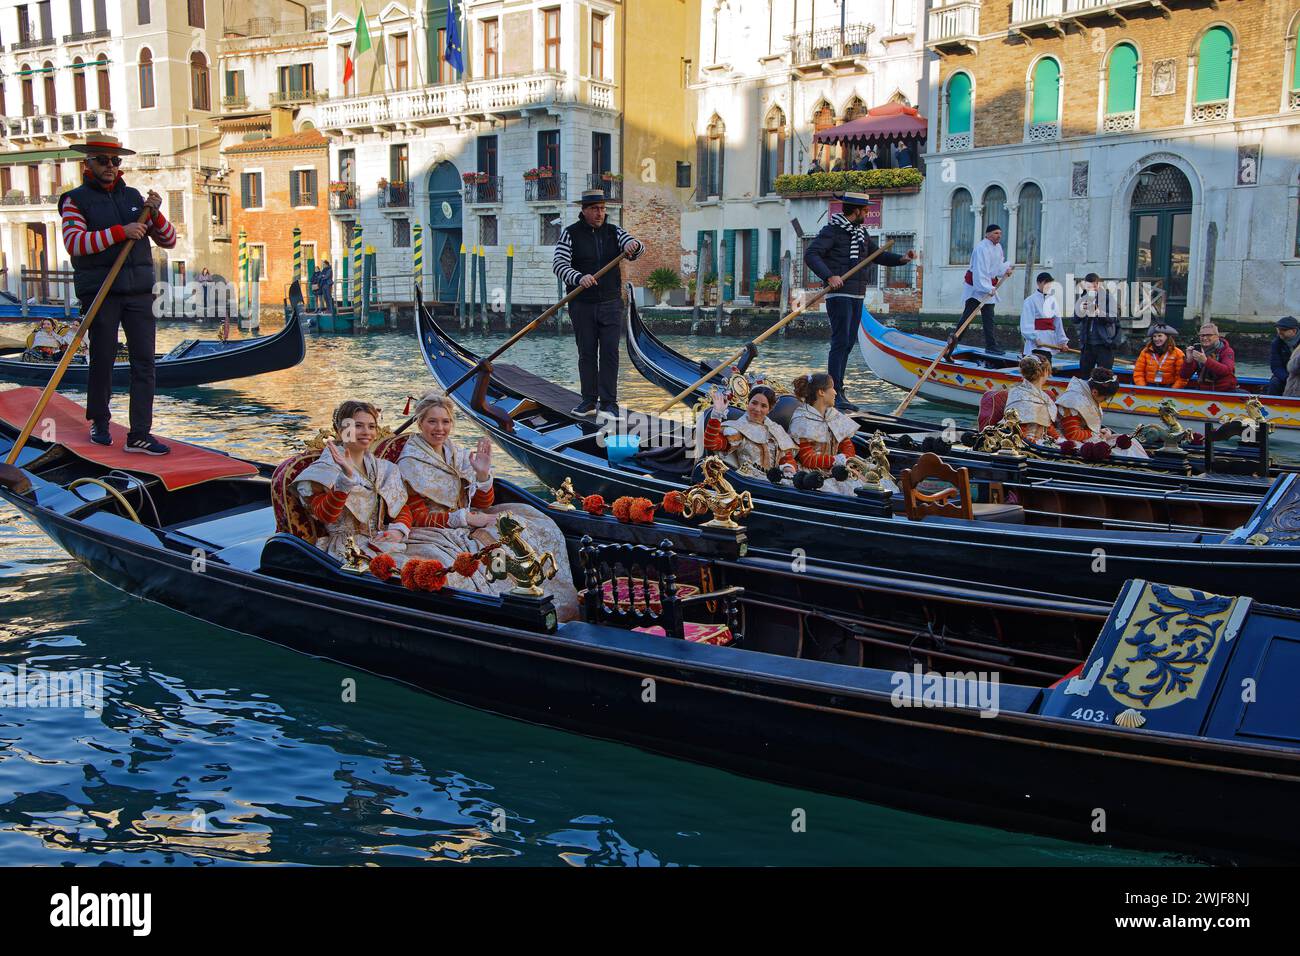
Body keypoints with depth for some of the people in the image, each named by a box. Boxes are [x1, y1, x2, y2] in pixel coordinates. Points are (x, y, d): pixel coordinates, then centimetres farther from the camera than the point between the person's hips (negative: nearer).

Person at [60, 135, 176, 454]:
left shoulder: (134, 197, 15)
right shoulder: (75, 200, 2)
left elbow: (168, 241, 13)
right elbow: (73, 242, -15)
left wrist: (155, 215, -6)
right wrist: (120, 232, -21)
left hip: (139, 293, 3)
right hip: (100, 293, -3)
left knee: (144, 362, -3)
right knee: (102, 360, 4)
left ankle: (139, 434, -2)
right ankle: (99, 422, 24)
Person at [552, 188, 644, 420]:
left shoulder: (613, 232, 7)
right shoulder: (570, 234, -1)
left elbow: (638, 250, -3)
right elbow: (559, 264, -12)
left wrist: (633, 245, -29)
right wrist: (579, 278, -31)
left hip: (610, 304, 1)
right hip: (582, 305, -1)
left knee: (610, 352, -4)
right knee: (586, 353, 5)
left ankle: (608, 403, -2)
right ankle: (589, 402, 13)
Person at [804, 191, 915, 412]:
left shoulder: (860, 232, 17)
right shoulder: (832, 230, -9)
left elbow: (877, 255, 24)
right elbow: (811, 254, -17)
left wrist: (901, 259, 8)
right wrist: (829, 276, -29)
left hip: (857, 295, 9)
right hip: (839, 294, -9)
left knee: (849, 342, 10)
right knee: (840, 341, -12)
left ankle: (838, 391, 16)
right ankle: (835, 394, -12)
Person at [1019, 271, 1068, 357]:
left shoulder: (1052, 300, 10)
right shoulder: (1030, 301, -6)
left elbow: (1058, 322, 13)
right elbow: (1027, 324, -13)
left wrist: (1062, 340, 11)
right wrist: (1035, 339, -24)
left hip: (1051, 342, 6)